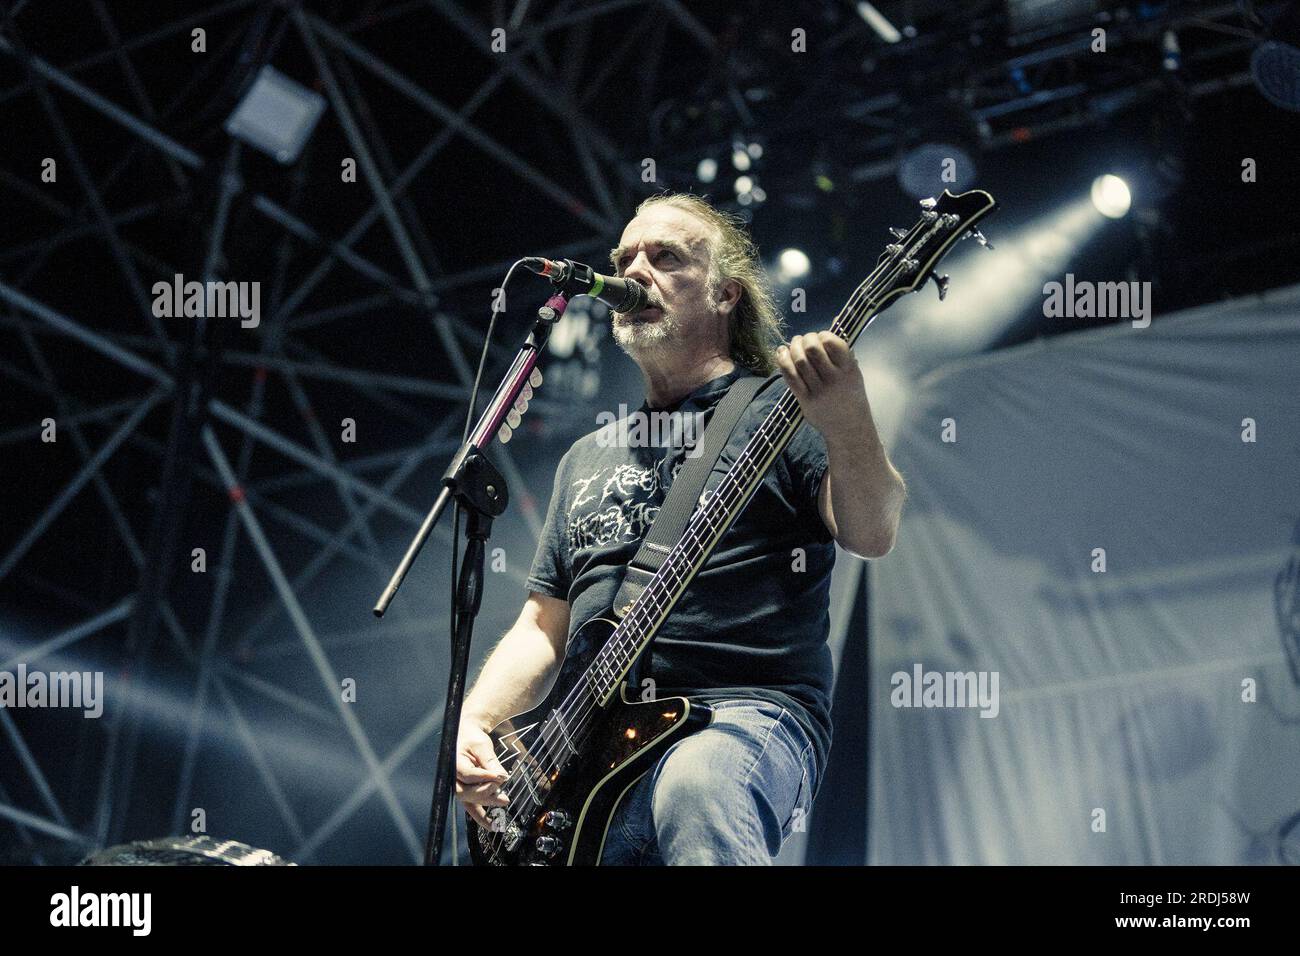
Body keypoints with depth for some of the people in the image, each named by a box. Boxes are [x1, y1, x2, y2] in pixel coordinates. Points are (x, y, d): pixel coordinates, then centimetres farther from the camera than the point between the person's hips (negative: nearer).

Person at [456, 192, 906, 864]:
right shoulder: (587, 458, 26)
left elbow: (870, 534, -10)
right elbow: (542, 627, 27)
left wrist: (846, 425, -31)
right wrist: (474, 723, 7)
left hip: (747, 714, -5)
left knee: (694, 790, -40)